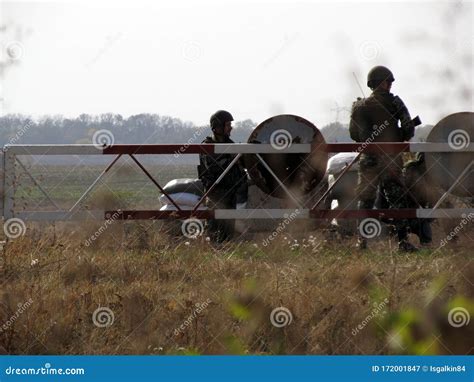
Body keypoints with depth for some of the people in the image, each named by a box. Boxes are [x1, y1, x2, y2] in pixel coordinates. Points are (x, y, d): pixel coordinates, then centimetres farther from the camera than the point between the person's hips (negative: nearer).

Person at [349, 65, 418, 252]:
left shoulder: (361, 106, -3)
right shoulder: (395, 102, -2)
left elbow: (354, 134, -7)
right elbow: (409, 128, -6)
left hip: (370, 158, 0)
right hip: (392, 159, 0)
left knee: (365, 200, 10)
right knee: (397, 199, 5)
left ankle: (362, 240, 6)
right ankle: (403, 240, -2)